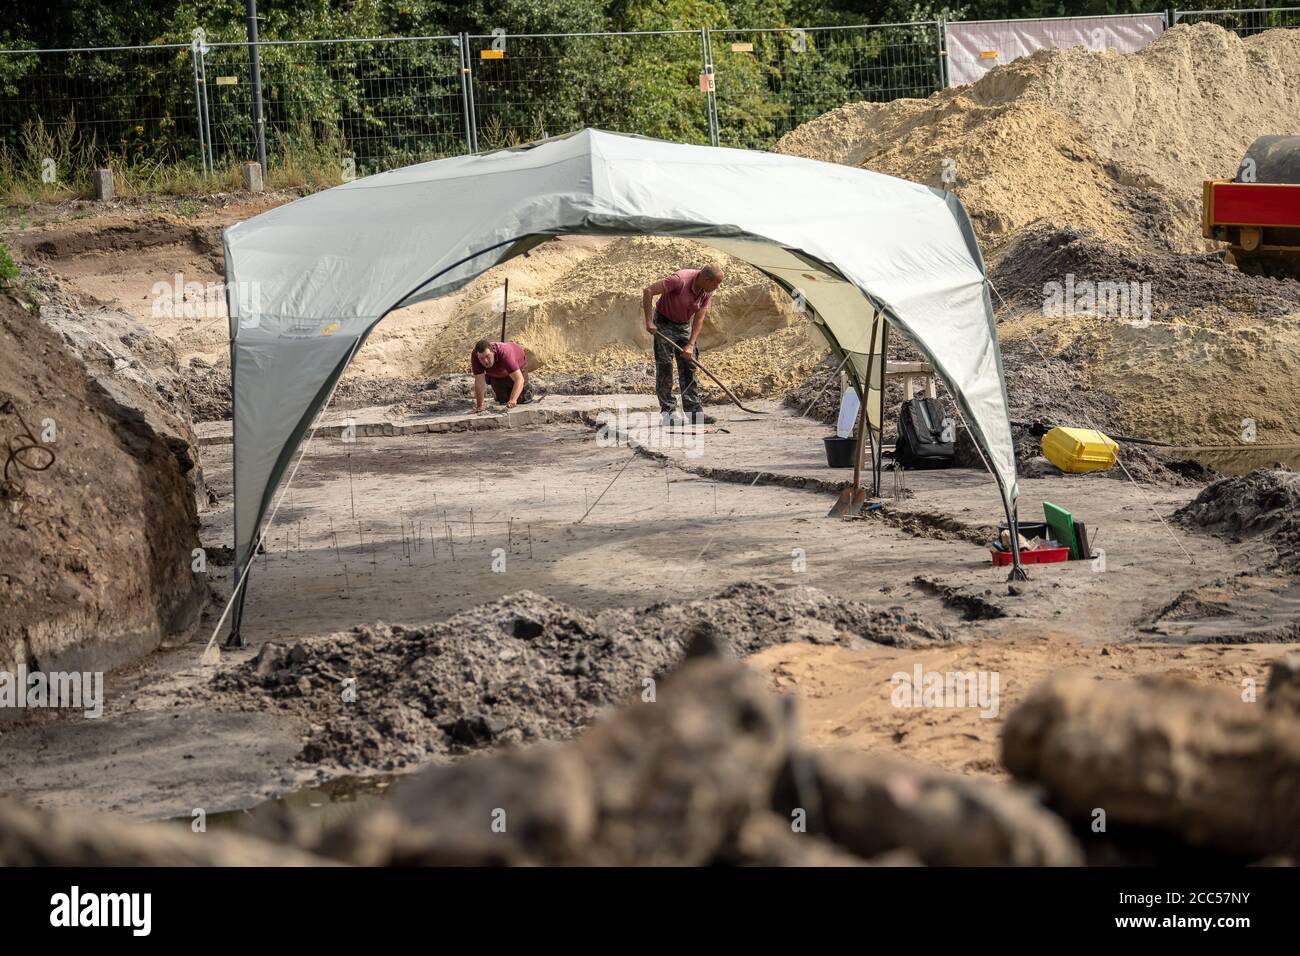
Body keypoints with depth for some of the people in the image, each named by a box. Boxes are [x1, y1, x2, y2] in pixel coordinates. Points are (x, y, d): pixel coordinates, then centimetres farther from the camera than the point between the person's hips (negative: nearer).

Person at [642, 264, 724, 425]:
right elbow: (648, 291, -29)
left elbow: (699, 319, -8)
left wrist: (690, 345, -17)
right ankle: (668, 411, -3)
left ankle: (694, 411, 2)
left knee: (688, 367, 2)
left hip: (684, 325, 6)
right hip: (664, 323, -6)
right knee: (665, 366, -6)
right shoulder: (680, 280, -30)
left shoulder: (707, 291, -10)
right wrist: (649, 321, -31)